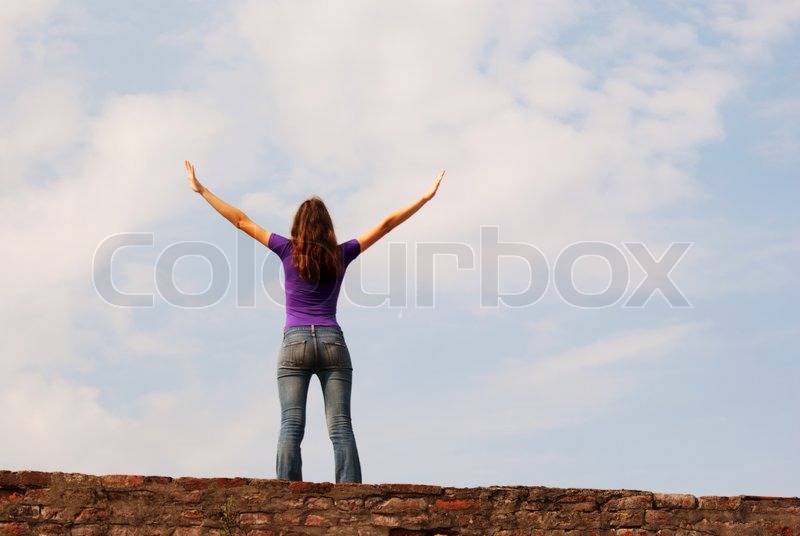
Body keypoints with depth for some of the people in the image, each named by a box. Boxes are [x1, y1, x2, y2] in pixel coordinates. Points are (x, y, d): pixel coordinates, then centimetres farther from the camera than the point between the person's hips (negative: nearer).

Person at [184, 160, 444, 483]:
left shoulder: (288, 251, 5)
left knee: (291, 425, -7)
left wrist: (201, 190, 15)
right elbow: (385, 225, 13)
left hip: (295, 342, -1)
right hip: (332, 342, 1)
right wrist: (426, 197, 19)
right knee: (340, 426, -4)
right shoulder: (341, 255, 8)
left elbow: (242, 221, 9)